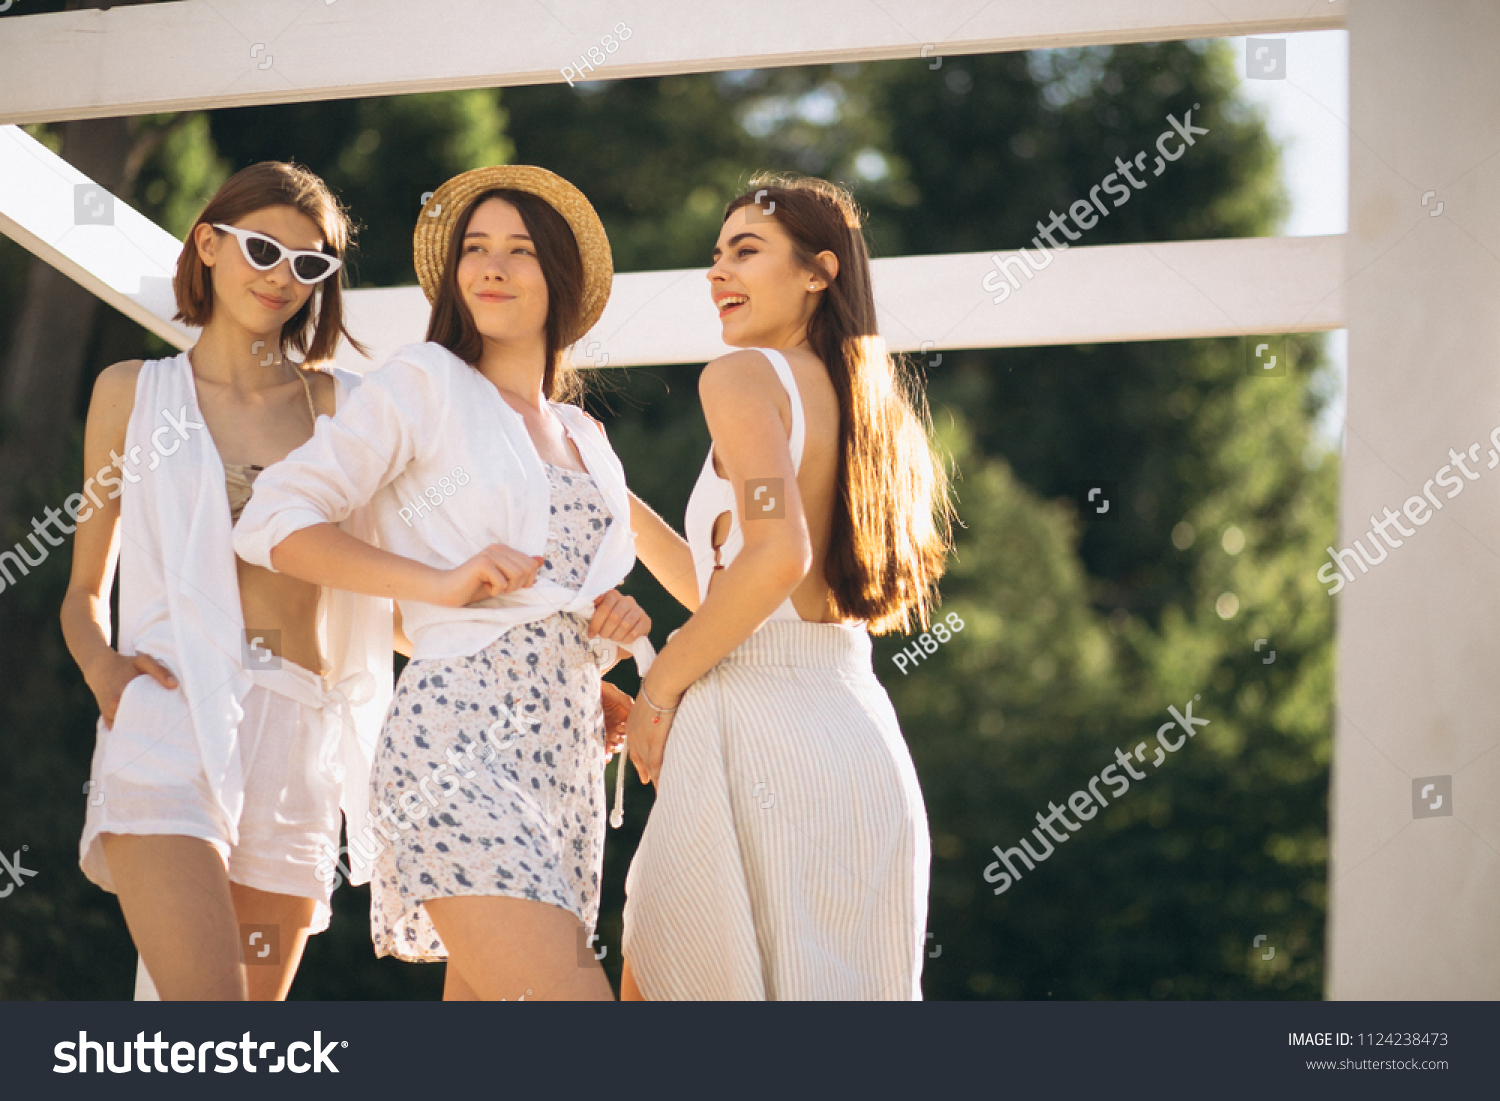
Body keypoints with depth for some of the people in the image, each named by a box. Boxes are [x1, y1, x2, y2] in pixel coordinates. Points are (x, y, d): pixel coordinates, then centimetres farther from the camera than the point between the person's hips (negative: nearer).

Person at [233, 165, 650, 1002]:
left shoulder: (586, 439, 24)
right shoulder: (427, 384, 5)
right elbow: (272, 522, -3)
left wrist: (615, 622, 9)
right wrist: (439, 582, -12)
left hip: (567, 755, 7)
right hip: (460, 735, -7)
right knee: (562, 991, -24)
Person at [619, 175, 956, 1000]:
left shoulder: (745, 376, -4)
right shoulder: (866, 400, 21)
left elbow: (778, 554, -21)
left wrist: (660, 684, -10)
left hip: (756, 729, -8)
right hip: (861, 731, 8)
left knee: (652, 987, 1)